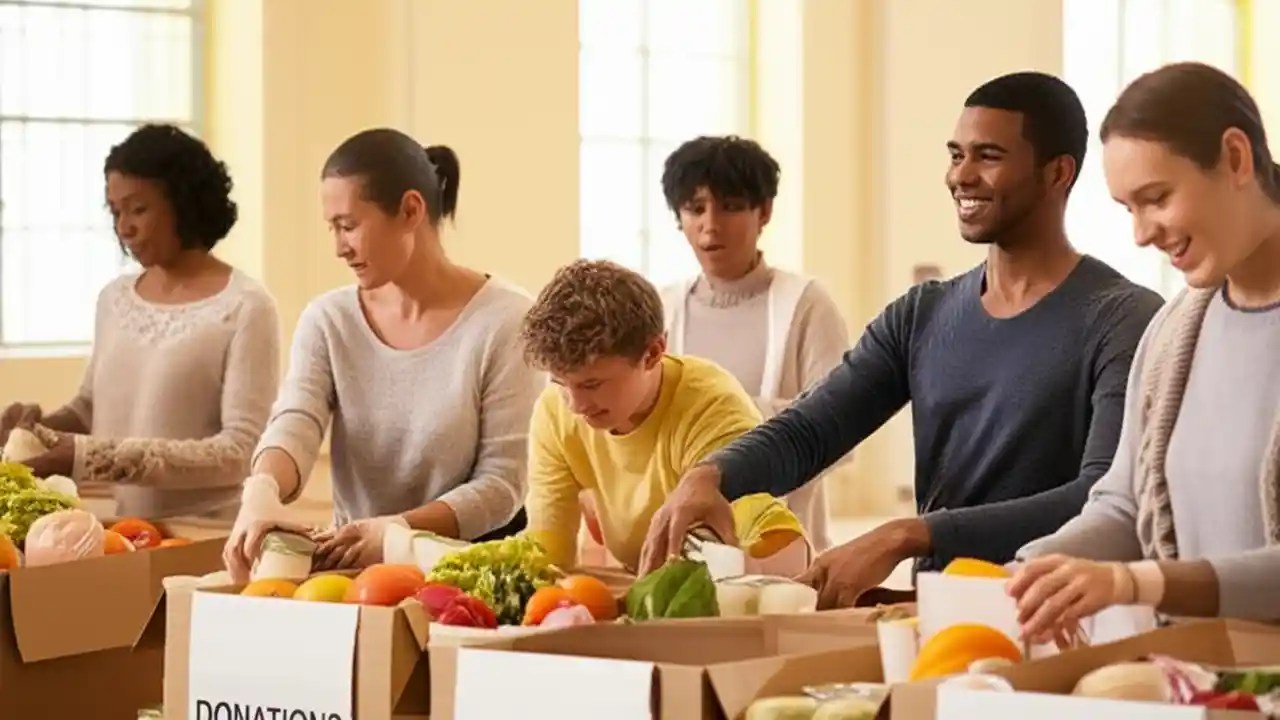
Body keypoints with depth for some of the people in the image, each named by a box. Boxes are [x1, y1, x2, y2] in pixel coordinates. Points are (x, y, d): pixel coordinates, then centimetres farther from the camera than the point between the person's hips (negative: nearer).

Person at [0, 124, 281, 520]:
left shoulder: (245, 308, -8)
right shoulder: (113, 298, 10)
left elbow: (241, 452, -14)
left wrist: (96, 458, -20)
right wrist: (44, 425, 0)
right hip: (129, 533, 5)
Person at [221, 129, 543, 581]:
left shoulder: (503, 322, -5)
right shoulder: (328, 321, 8)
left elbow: (503, 481, -7)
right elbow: (294, 425, -7)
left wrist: (396, 530, -21)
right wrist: (262, 490, -29)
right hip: (353, 569, 4)